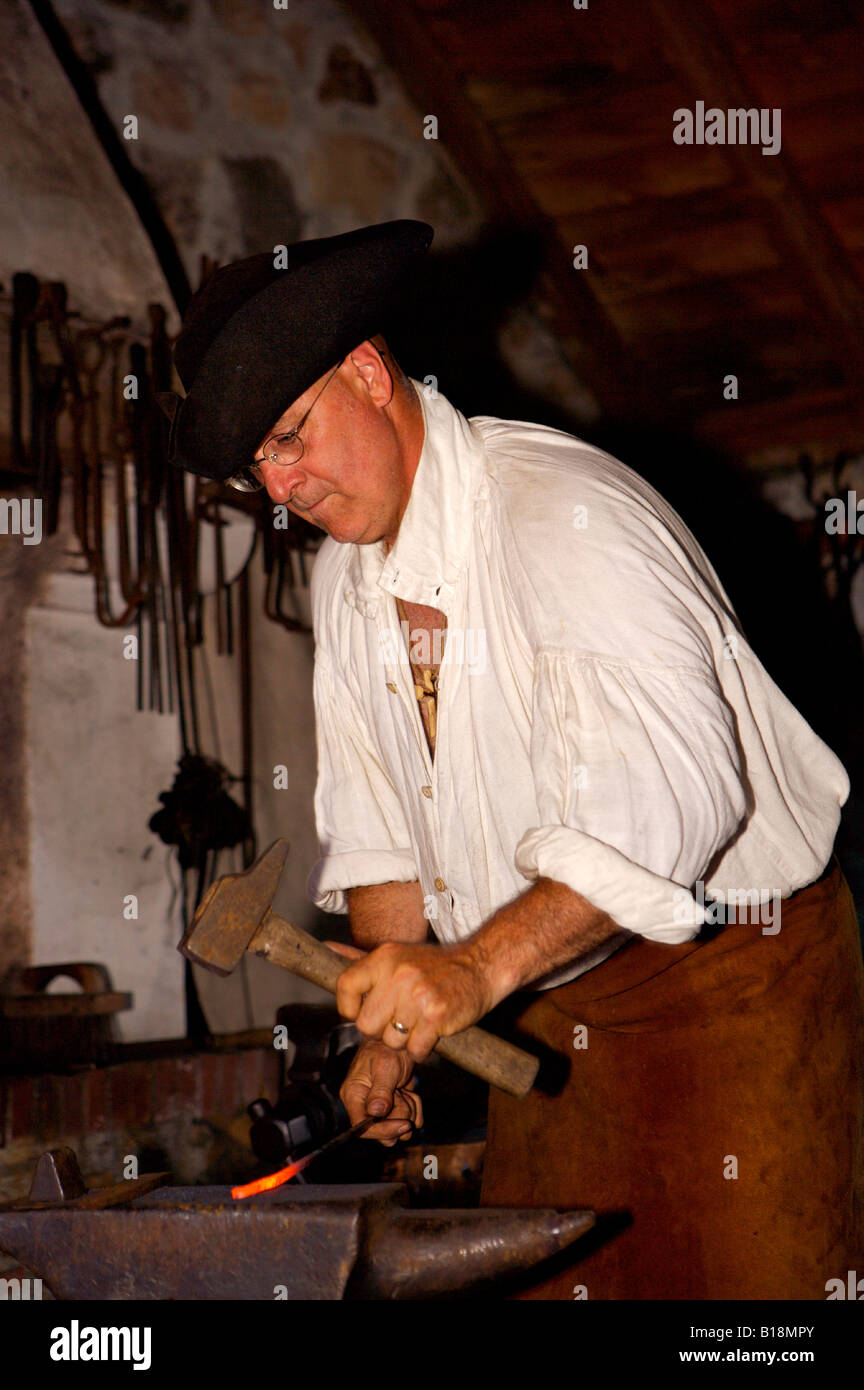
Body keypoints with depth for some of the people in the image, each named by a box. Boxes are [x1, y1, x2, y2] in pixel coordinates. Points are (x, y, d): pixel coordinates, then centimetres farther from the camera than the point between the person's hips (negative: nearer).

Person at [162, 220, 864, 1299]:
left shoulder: (563, 513, -21)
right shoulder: (344, 572, 6)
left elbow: (674, 789, -31)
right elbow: (376, 818, 10)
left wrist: (479, 969, -37)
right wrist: (393, 1020, -4)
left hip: (734, 973, -7)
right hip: (547, 990, 7)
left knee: (744, 1280, -8)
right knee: (540, 1282, 6)